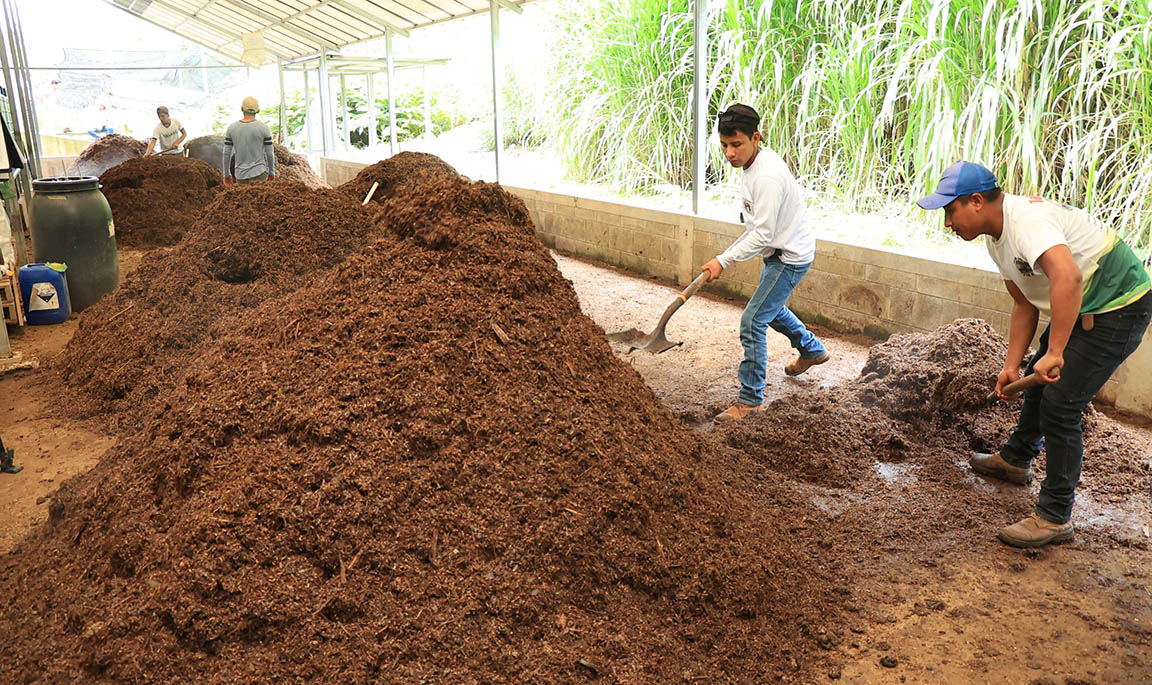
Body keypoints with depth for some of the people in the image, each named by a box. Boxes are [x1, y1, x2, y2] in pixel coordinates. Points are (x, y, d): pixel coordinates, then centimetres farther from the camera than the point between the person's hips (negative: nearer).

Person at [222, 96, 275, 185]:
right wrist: (272, 172, 11)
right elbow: (270, 153, -5)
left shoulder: (232, 128, -1)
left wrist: (226, 175, 13)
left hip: (241, 175, 3)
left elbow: (226, 153, 1)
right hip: (259, 174, -3)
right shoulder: (264, 128, -9)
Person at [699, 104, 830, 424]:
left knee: (753, 322, -10)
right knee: (771, 307, 29)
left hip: (790, 256, -10)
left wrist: (723, 260, -27)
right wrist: (730, 252, 16)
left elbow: (763, 235, -30)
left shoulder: (767, 176, -30)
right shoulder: (758, 161, 2)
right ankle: (812, 350, 52)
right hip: (780, 250, 11)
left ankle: (750, 399, 0)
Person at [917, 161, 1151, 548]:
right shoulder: (996, 237, 3)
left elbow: (1066, 277, -47)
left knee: (1059, 404, -13)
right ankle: (1016, 460, 47)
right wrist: (1011, 366, 5)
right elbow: (1025, 304, 10)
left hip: (1117, 309, -11)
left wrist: (1054, 352, -45)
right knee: (1038, 380, 24)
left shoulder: (1025, 219, -29)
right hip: (1082, 309, 11)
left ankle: (1055, 518, -1)